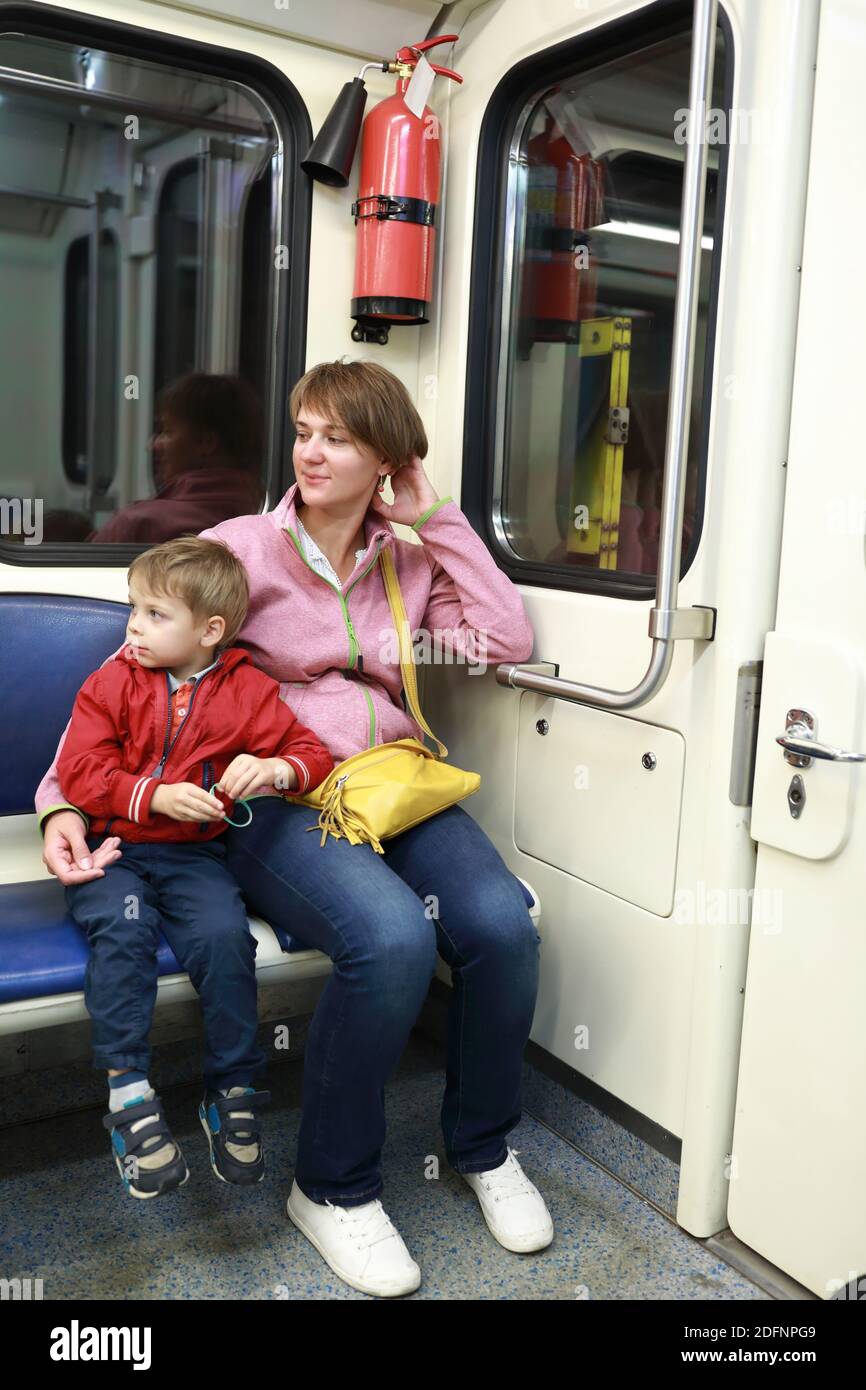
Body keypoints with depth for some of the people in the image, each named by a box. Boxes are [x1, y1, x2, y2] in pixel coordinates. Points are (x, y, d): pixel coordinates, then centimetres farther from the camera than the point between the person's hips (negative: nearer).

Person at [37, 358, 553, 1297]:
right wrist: (64, 802, -12)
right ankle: (332, 1188, -4)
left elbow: (506, 641, 1)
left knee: (500, 925, -23)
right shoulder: (242, 547, 3)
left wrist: (437, 519, 5)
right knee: (392, 937, -32)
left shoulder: (412, 558, 15)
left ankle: (482, 1146, 8)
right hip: (278, 800, -4)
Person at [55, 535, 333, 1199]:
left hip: (194, 854, 0)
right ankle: (129, 1093, -18)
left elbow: (313, 753, 4)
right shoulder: (112, 682, 3)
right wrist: (157, 796, -19)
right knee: (122, 927, -31)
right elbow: (80, 771, -4)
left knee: (224, 934, -26)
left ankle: (232, 1096, -7)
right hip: (113, 850, 0)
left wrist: (275, 769, -20)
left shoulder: (248, 691, 3)